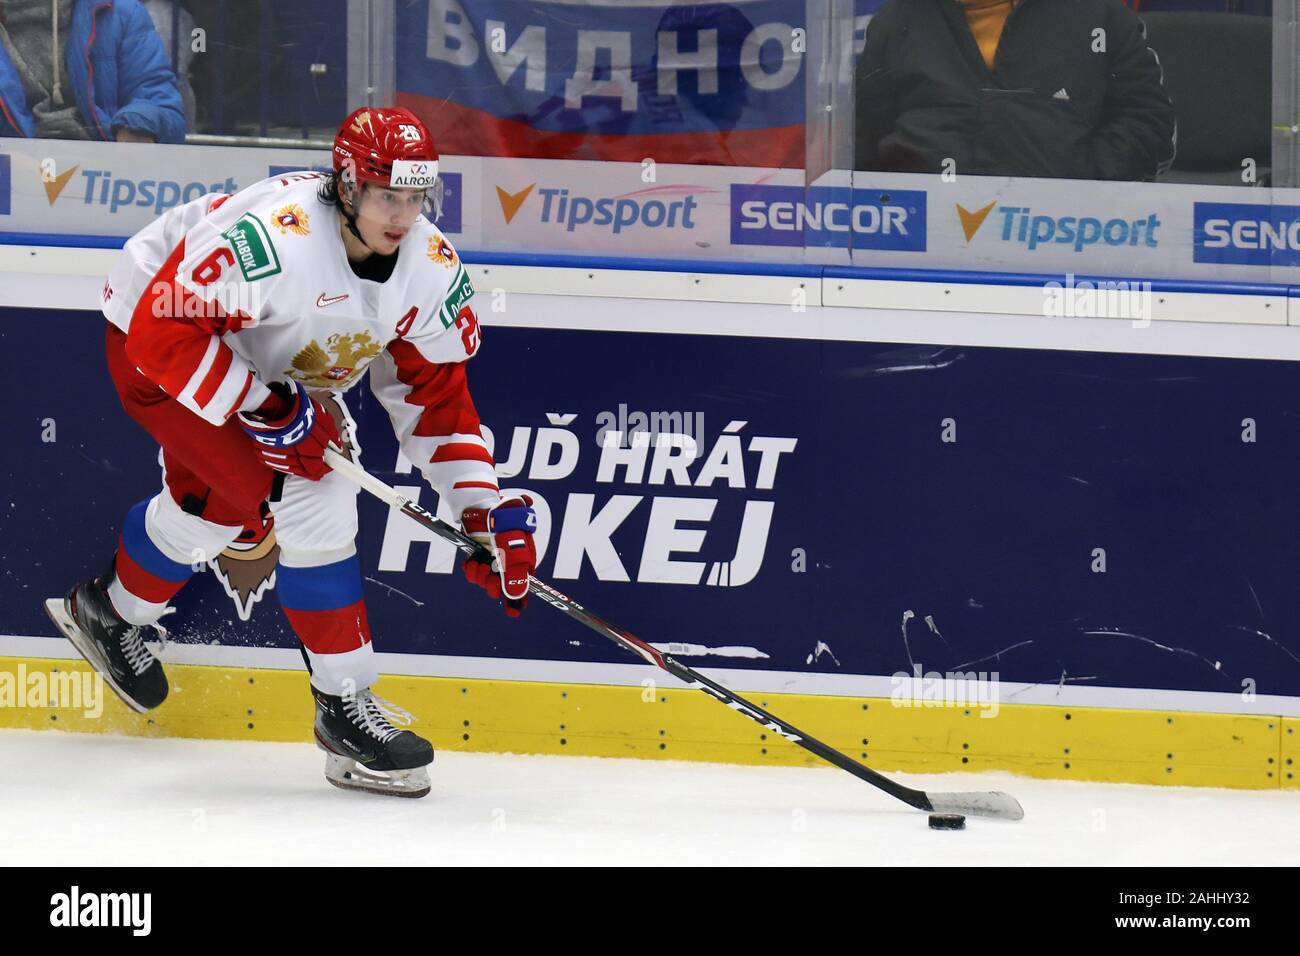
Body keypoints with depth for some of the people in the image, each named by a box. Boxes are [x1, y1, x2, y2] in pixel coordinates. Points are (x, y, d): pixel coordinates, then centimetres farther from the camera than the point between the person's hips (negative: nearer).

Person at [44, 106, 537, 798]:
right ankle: (343, 703, -11)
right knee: (307, 500, -18)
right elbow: (164, 329, -35)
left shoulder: (432, 269, -14)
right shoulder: (274, 239, -38)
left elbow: (436, 395, -4)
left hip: (275, 366, 8)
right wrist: (262, 407, -35)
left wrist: (485, 510, -12)